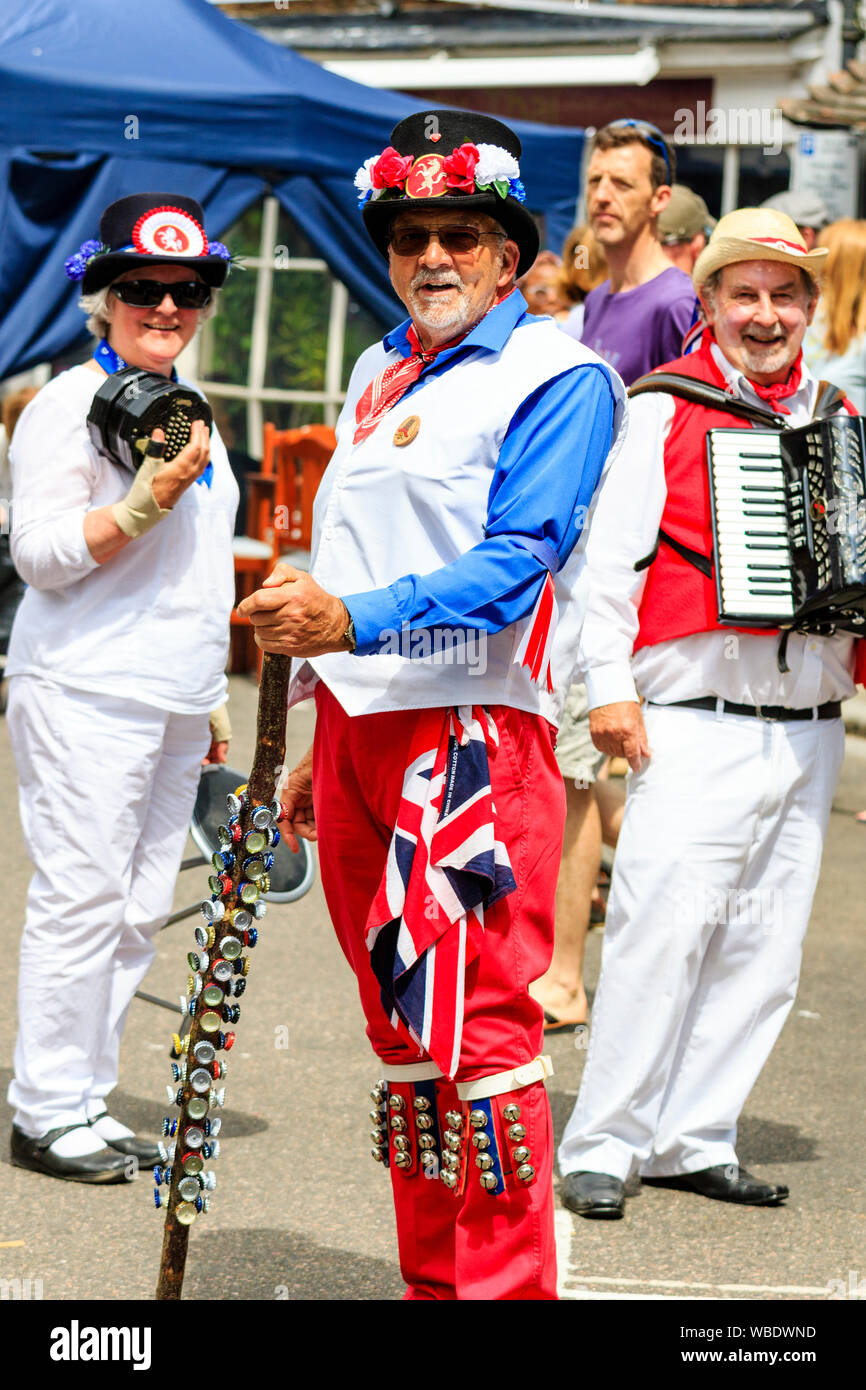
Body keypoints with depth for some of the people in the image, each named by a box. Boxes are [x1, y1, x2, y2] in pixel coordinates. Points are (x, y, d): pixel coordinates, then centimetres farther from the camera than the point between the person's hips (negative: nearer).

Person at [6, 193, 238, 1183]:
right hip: (88, 697, -8)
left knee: (139, 908, 6)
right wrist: (149, 498, -21)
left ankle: (79, 1100, 13)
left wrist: (211, 699, 26)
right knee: (81, 899, -8)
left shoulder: (189, 410, 20)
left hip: (174, 700, 8)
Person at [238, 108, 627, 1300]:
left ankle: (507, 1289, -6)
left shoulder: (558, 378, -5)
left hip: (474, 733, -8)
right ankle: (431, 1280, 18)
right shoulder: (380, 373, 19)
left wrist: (353, 621, -30)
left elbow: (516, 561, -17)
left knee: (476, 1034, -11)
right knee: (401, 1032, 11)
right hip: (360, 725, 8)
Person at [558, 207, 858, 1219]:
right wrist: (608, 684, -10)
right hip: (694, 726, -5)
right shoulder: (666, 410, 1)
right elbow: (610, 551, -3)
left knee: (762, 949, 6)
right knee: (662, 928, -12)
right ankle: (601, 1147, -4)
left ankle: (694, 1141, 16)